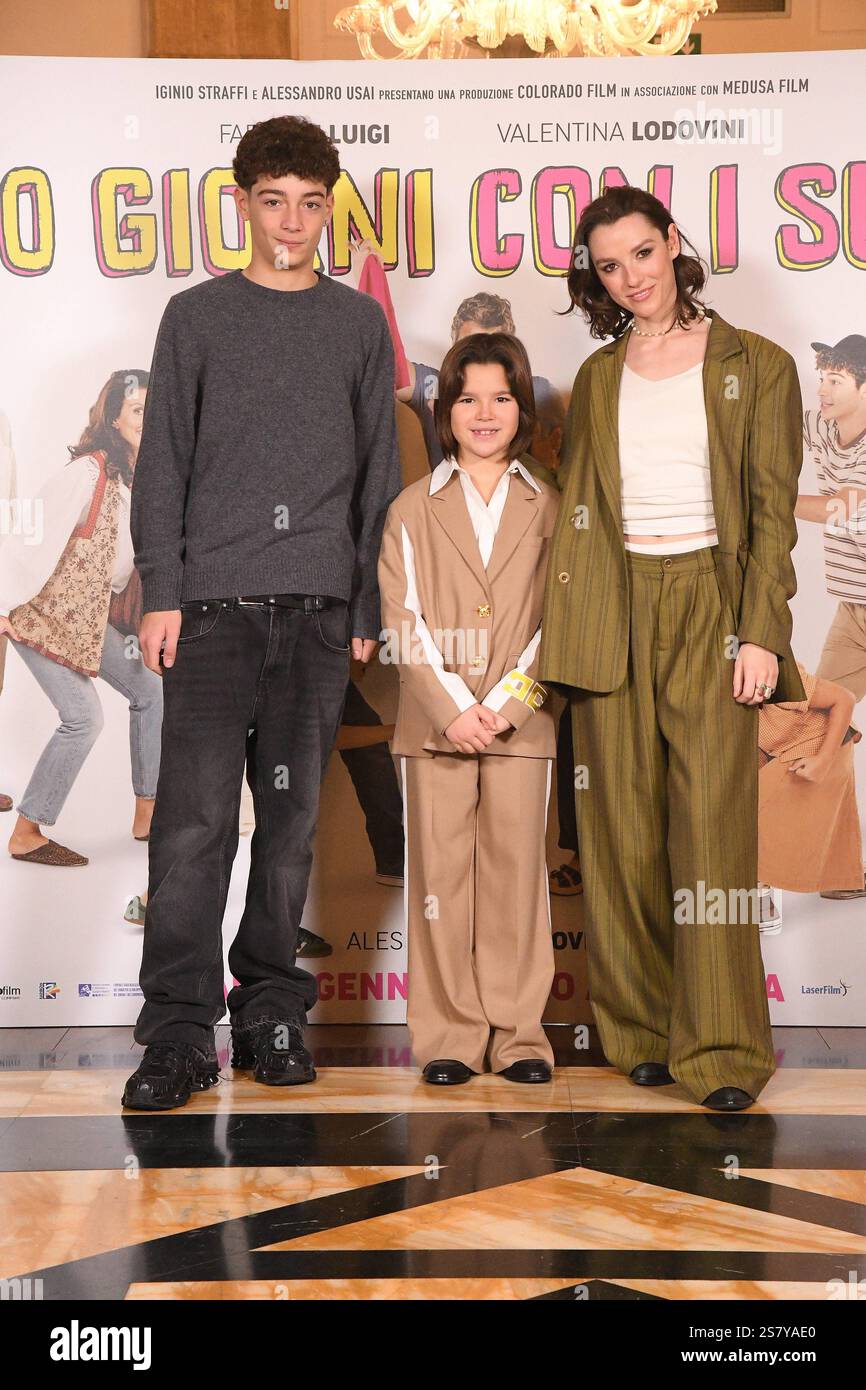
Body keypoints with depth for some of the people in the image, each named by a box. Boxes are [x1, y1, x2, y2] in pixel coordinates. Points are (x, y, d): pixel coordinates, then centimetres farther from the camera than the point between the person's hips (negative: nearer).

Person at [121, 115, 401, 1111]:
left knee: (292, 814, 5)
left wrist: (370, 606, 6)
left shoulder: (359, 325, 13)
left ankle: (271, 1011, 15)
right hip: (213, 601, -1)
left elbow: (379, 472, 13)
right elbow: (163, 462, 6)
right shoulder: (197, 317, 9)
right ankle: (179, 1032, -4)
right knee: (196, 813, -9)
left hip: (319, 608, 2)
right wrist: (160, 590, -4)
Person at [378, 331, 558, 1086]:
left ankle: (518, 1033, 11)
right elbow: (404, 620, 0)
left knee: (516, 869, 2)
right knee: (441, 872, 1)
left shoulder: (549, 508, 10)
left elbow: (555, 620, 3)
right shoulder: (414, 508, 9)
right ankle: (449, 1035, 9)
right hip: (435, 720, 0)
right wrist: (453, 709, -11)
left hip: (521, 723, 0)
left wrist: (508, 703, -10)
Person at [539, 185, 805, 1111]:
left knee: (712, 826, -9)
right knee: (622, 827, 4)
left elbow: (773, 511, -1)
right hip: (613, 612, 4)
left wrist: (760, 632, -10)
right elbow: (576, 506, 14)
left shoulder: (756, 367, 4)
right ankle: (643, 1027, 17)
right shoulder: (597, 379, 15)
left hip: (710, 606, -3)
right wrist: (560, 631, 4)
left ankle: (720, 1049, 0)